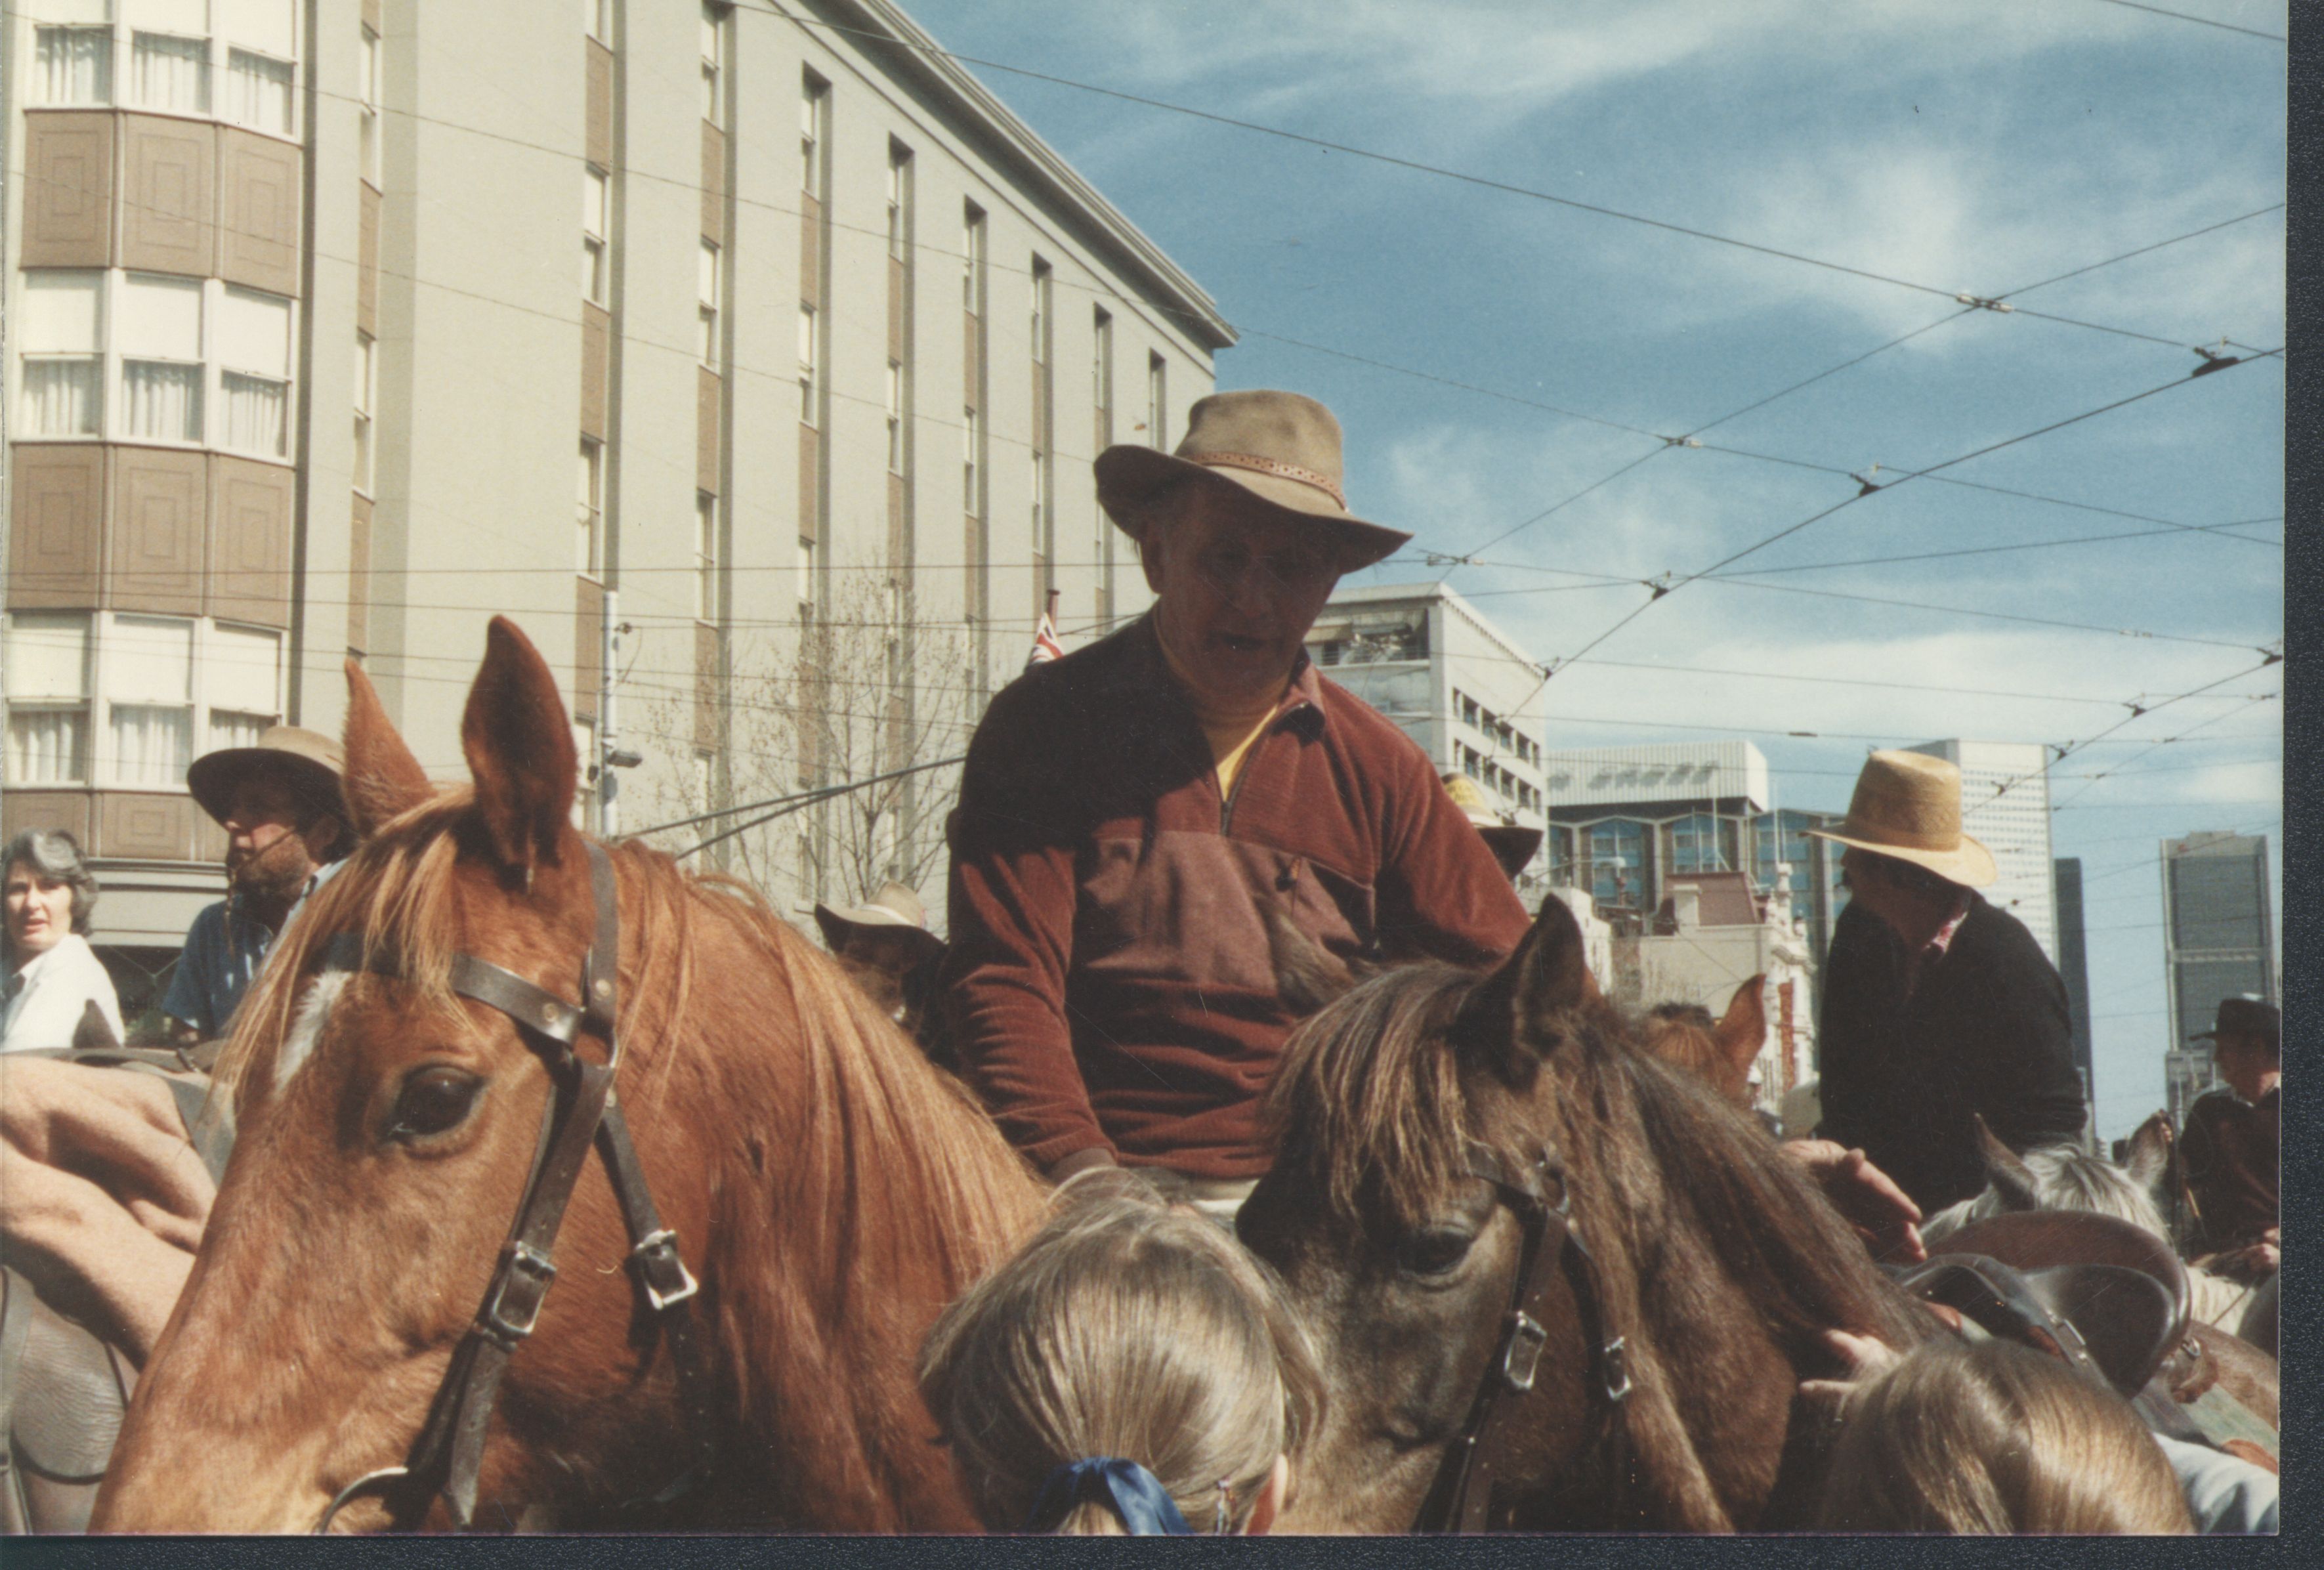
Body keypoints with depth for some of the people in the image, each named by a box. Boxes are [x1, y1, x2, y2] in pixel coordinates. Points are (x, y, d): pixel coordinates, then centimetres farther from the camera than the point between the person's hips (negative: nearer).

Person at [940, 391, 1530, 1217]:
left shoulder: (1375, 766, 12)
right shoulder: (1041, 730, 4)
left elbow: (1496, 967, 13)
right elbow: (1001, 978, -3)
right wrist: (1077, 1163, -18)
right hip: (1133, 1192, -2)